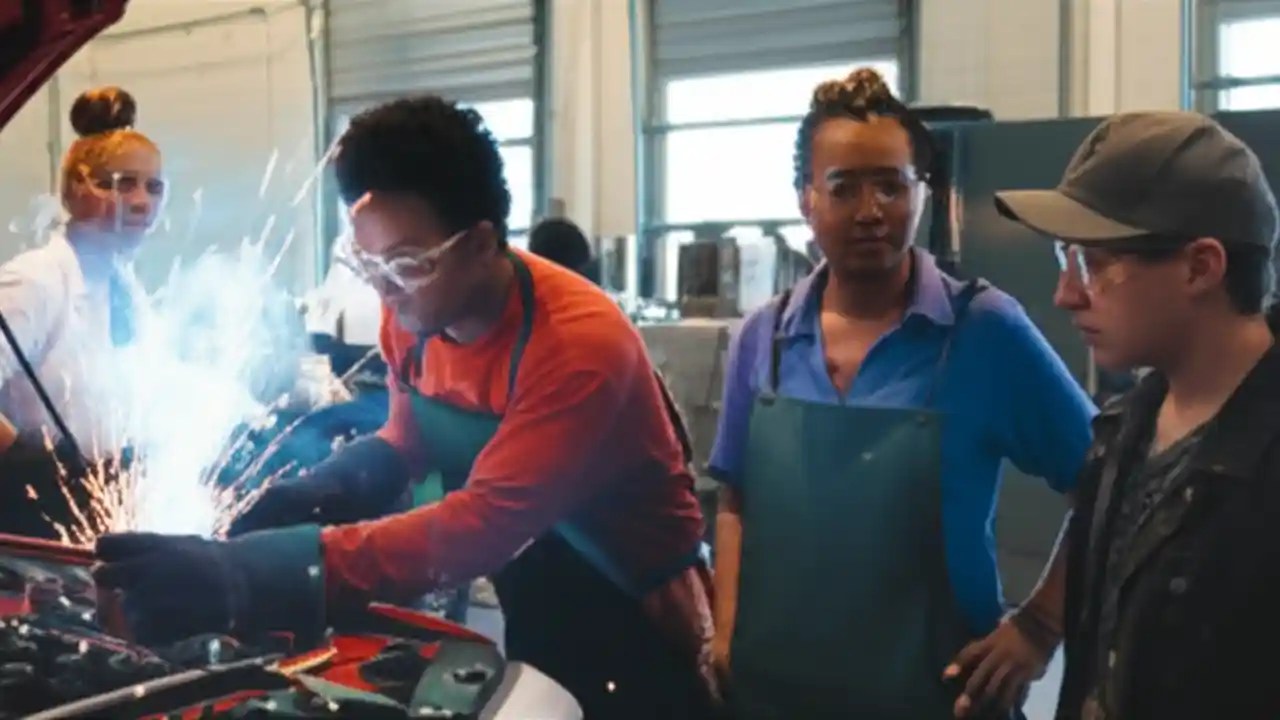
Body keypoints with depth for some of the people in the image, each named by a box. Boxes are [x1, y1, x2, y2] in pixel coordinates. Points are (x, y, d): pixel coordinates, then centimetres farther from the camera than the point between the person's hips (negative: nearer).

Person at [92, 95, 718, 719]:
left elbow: (483, 525, -40)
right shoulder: (411, 314, -10)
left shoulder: (579, 345, -32)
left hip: (636, 628, -6)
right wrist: (320, 491, -15)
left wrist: (246, 578, -46)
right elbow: (409, 439, 8)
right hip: (535, 619, 6)